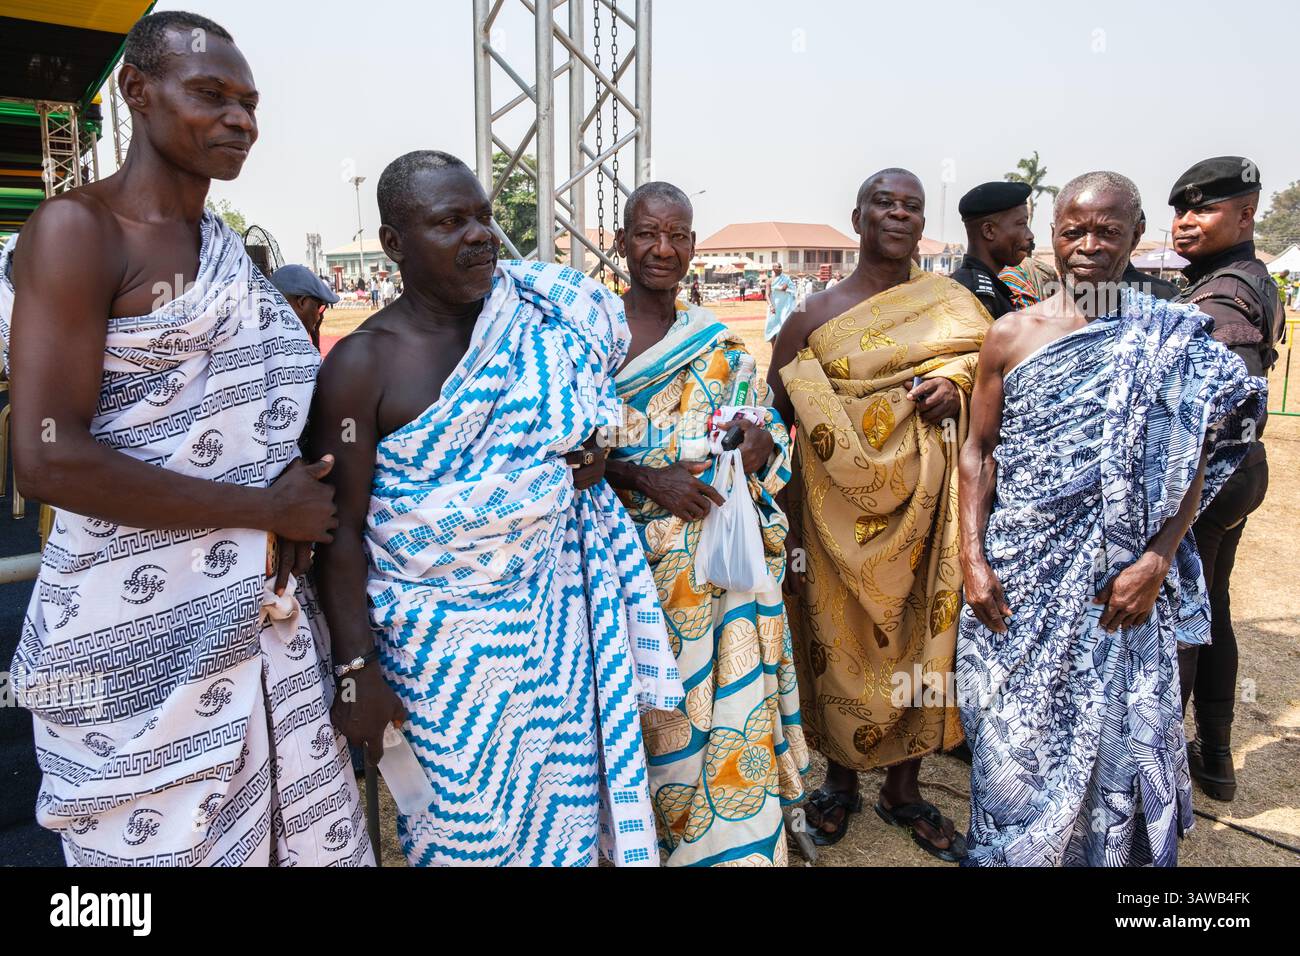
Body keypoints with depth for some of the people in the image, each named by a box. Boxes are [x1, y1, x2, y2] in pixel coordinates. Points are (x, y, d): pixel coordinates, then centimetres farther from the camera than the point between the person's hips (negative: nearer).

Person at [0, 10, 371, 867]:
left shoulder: (227, 246, 14)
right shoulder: (77, 230, -9)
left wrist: (296, 518, -1)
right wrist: (266, 509, -14)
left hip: (266, 618, 7)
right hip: (141, 634, -7)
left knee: (308, 837, 14)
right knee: (172, 843, 9)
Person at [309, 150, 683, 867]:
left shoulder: (539, 325, 2)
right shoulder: (361, 364, -10)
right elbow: (340, 530, -9)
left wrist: (593, 455, -2)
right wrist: (357, 669, -12)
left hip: (551, 614, 4)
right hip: (440, 638, -3)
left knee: (561, 800, 13)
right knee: (459, 824, 7)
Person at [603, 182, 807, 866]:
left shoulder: (722, 344, 9)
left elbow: (770, 441, 10)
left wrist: (759, 444, -13)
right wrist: (646, 478, -19)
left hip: (719, 562, 3)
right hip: (629, 554, -2)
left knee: (727, 702, 5)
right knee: (640, 707, 4)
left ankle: (728, 842, 27)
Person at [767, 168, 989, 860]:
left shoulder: (950, 303, 6)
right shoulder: (815, 316, -2)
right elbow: (772, 414, -2)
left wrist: (956, 387, -13)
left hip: (924, 512, 2)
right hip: (840, 514, -2)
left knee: (921, 637, 10)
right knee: (840, 638, 8)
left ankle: (903, 789, 31)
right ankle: (841, 781, 32)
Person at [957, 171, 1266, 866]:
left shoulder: (1169, 338, 0)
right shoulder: (1010, 335, 2)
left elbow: (1192, 464, 0)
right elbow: (979, 452, 4)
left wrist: (1154, 562, -12)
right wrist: (973, 559, -3)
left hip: (1119, 580, -1)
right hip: (1017, 573, 1)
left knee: (1110, 729, 9)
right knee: (1011, 735, 11)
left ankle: (1109, 851, 32)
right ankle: (1011, 853, 32)